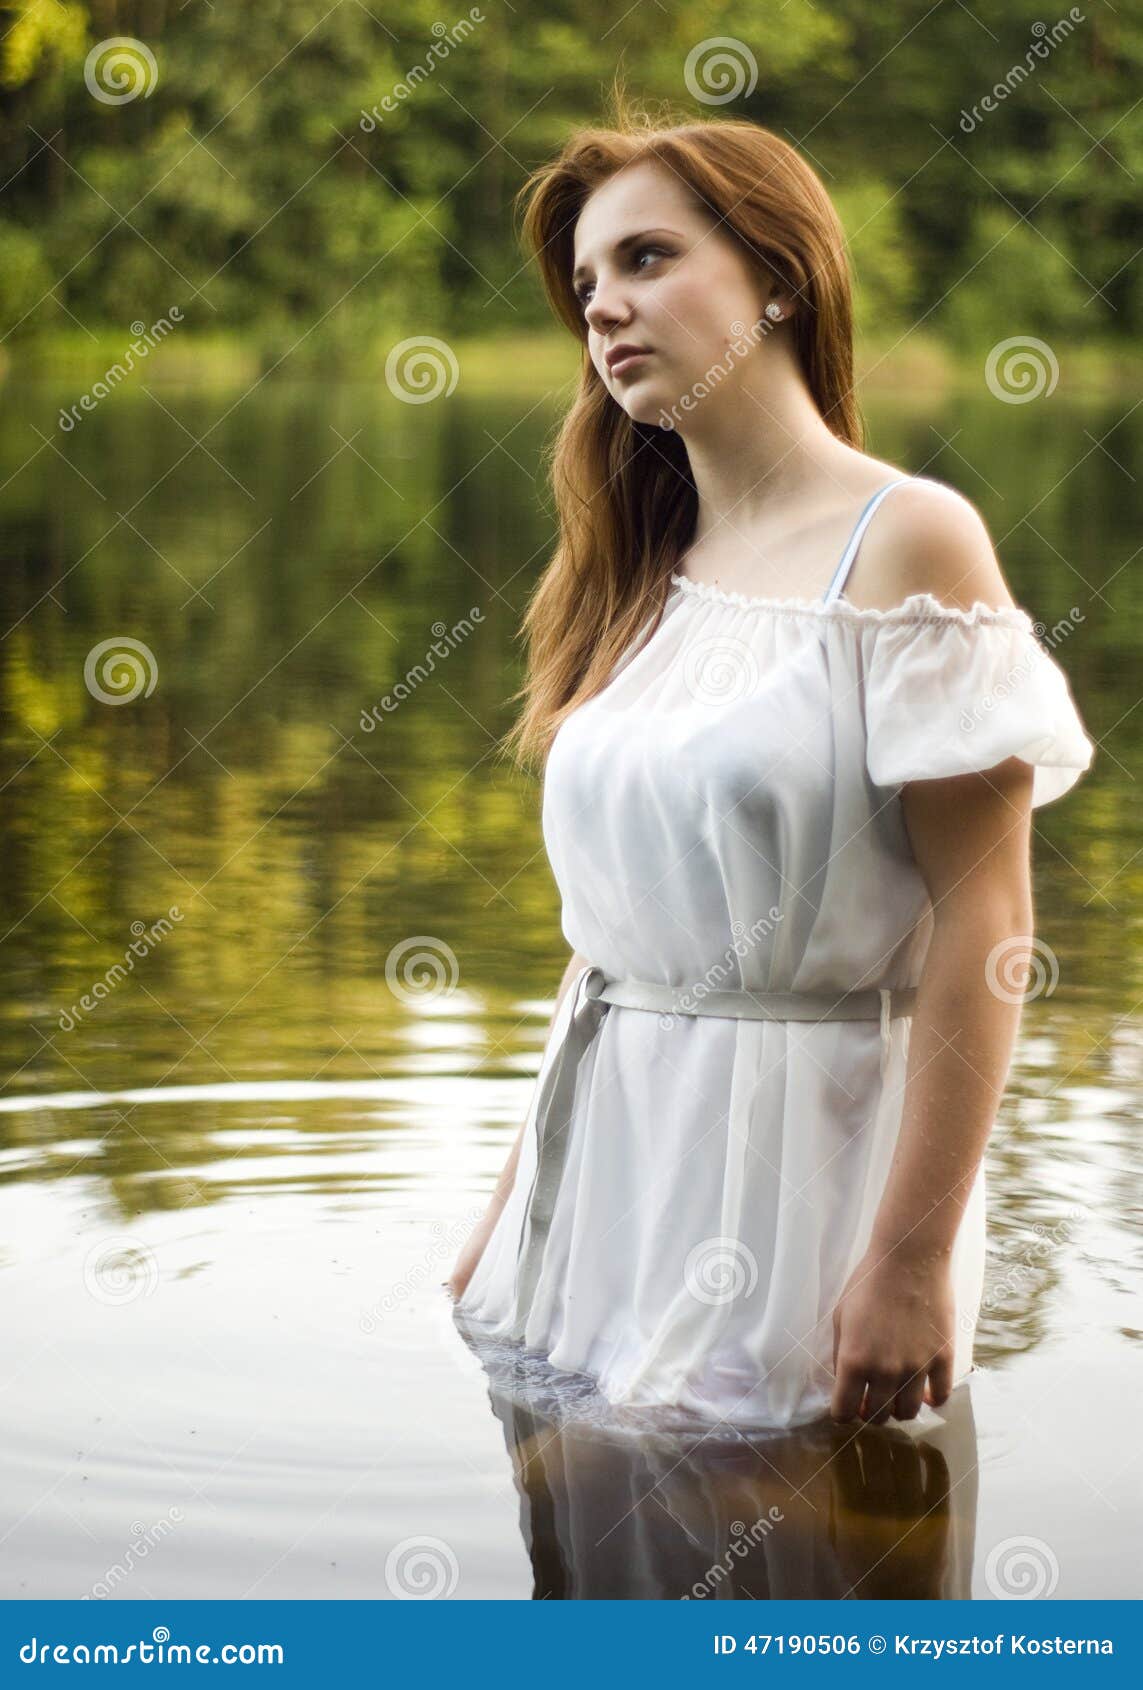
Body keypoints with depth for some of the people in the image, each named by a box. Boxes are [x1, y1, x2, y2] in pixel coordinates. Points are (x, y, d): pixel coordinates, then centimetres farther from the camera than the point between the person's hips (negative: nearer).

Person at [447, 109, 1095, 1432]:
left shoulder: (907, 542, -9)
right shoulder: (642, 578, 11)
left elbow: (984, 921, -14)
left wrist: (916, 1258, -19)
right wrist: (515, 1210, 13)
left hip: (802, 1153, -6)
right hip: (612, 1164, 6)